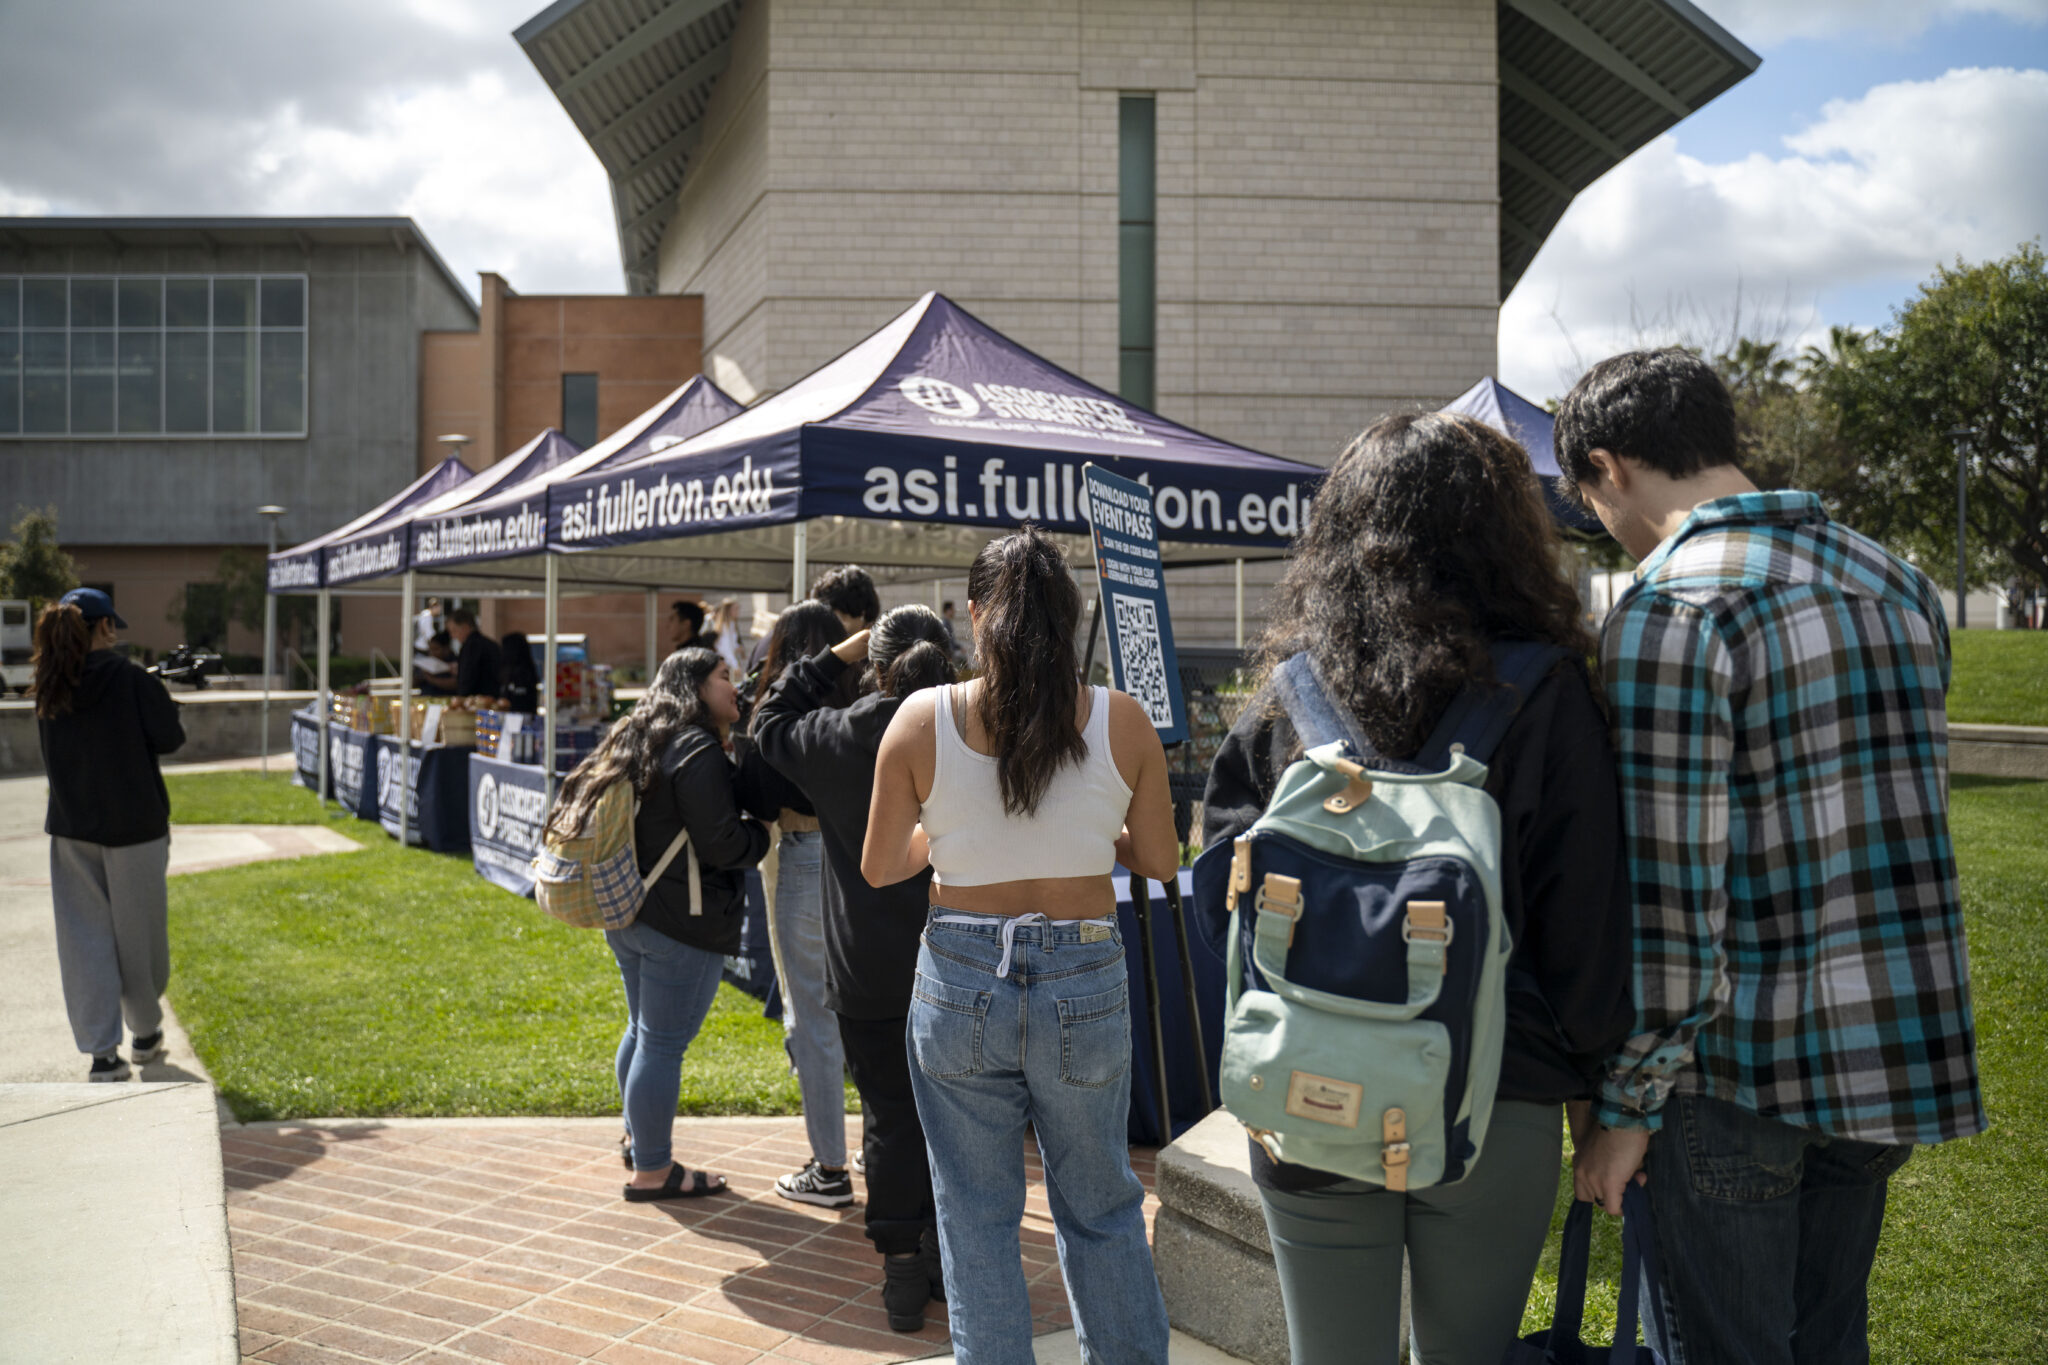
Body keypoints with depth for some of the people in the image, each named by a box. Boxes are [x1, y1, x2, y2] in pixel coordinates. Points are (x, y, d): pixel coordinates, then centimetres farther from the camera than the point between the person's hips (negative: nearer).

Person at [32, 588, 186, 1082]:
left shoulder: (49, 688, 2)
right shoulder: (131, 679, -12)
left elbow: (57, 750, 14)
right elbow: (169, 738, -8)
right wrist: (158, 699, 10)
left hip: (71, 831, 4)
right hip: (135, 827, -4)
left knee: (85, 940, 6)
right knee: (139, 935, 12)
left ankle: (102, 1054, 1)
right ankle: (145, 1033, 28)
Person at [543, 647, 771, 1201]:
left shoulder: (639, 740, 12)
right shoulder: (700, 751, -17)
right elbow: (719, 843, -18)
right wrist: (763, 835, -2)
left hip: (626, 913, 10)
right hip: (681, 924, -10)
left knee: (642, 1030, 24)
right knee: (664, 1043, -1)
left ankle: (639, 1135, 39)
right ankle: (652, 1172, 7)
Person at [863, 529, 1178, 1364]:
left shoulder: (922, 719, -8)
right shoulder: (1121, 721, -7)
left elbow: (878, 868, -1)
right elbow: (1161, 861, 2)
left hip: (961, 983, -1)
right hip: (1086, 985, 1)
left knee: (975, 1217, 14)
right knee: (1102, 1209, 19)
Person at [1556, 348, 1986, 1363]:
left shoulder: (1671, 611, -16)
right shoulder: (1895, 582, 9)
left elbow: (1671, 894, -19)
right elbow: (1910, 813, 16)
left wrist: (1627, 1107, -11)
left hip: (1741, 1067, -7)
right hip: (1899, 1054, 8)